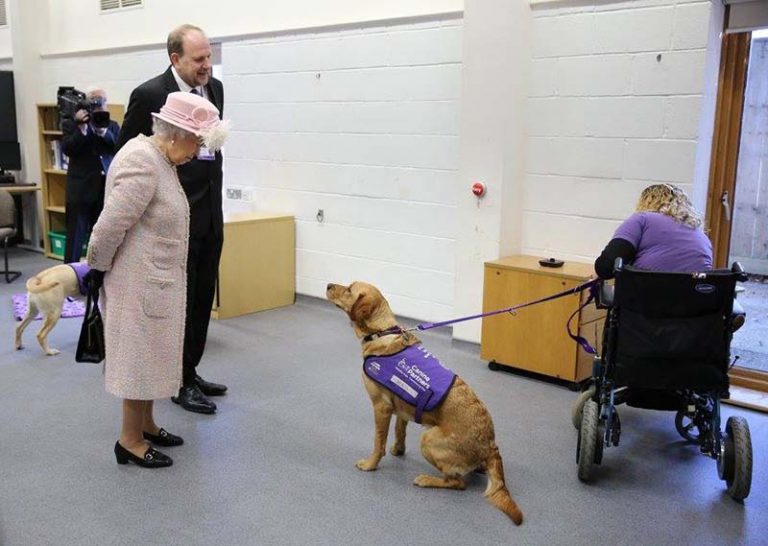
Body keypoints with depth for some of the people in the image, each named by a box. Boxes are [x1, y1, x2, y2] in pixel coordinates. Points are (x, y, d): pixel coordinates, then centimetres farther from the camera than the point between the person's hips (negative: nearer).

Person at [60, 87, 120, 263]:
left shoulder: (112, 125, 12)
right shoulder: (71, 123, 3)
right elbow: (68, 149, -10)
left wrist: (103, 131, -15)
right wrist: (82, 127, -18)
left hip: (107, 187, 3)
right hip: (81, 188, -3)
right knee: (76, 235, 0)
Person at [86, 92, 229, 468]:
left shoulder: (159, 158, 11)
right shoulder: (142, 161, -22)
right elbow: (112, 224, -23)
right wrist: (98, 268, -11)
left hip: (154, 278, 10)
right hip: (138, 280, -10)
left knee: (149, 354, 17)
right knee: (140, 356, 0)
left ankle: (145, 424, 30)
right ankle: (130, 440, 12)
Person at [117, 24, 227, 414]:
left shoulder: (215, 88, 8)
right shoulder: (150, 95, -13)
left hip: (210, 211, 7)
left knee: (203, 299, 13)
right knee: (181, 301, 2)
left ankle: (191, 372, 27)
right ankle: (182, 382, 16)